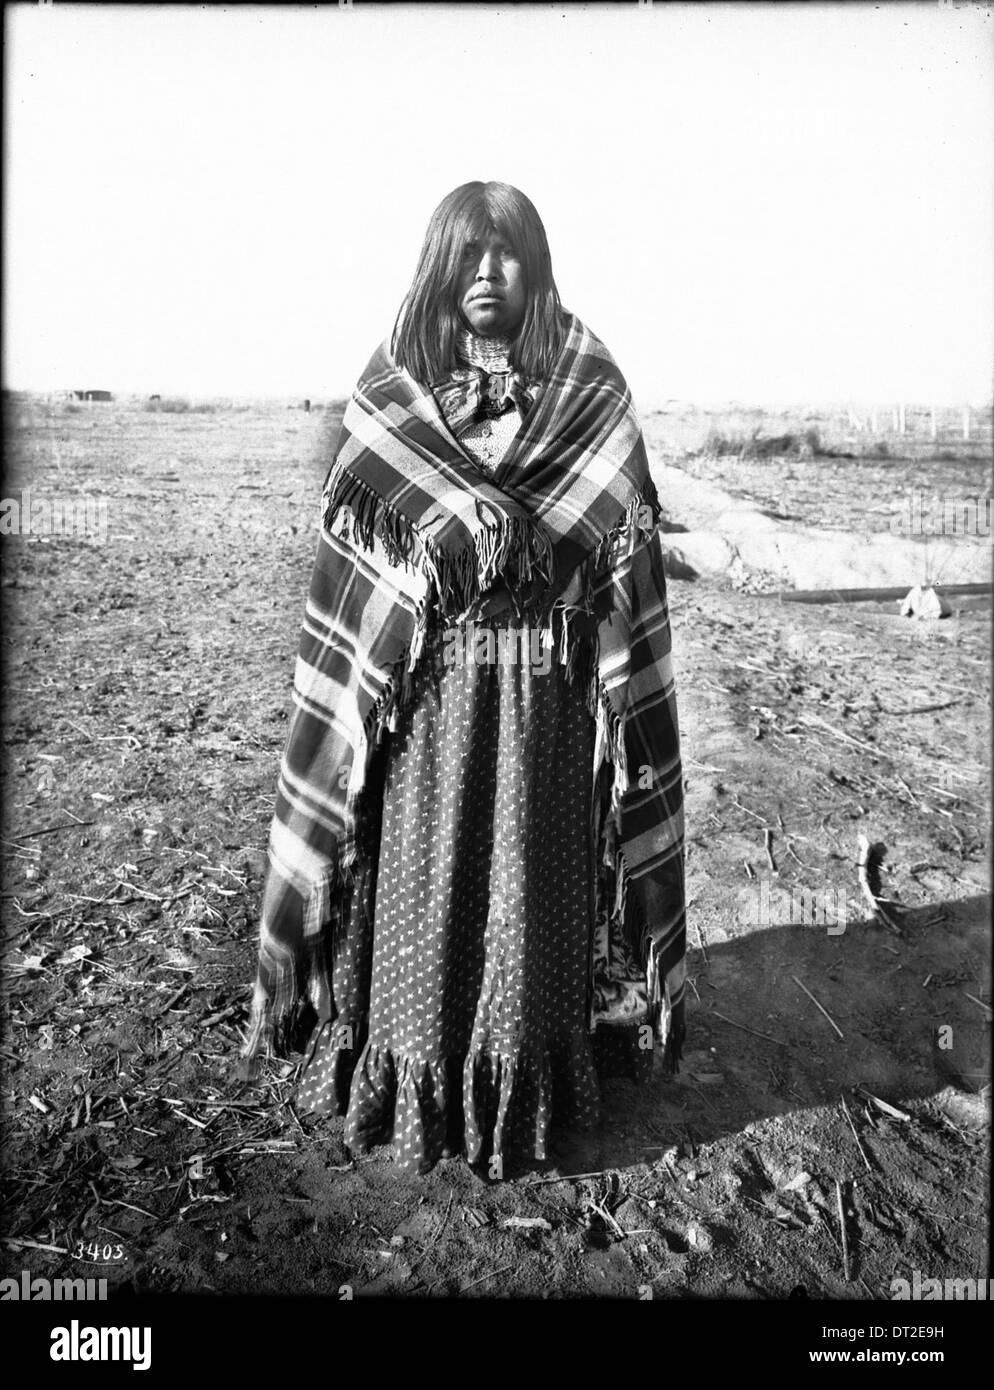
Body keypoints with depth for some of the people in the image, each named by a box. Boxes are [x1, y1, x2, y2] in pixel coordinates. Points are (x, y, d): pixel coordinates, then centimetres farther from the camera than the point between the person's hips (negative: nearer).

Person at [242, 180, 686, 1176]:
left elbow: (626, 554, 2)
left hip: (545, 691, 0)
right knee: (421, 880, 6)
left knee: (529, 877, 8)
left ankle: (532, 1085, 27)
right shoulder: (390, 392, 4)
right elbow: (351, 554, 2)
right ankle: (409, 1085, 26)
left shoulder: (592, 387, 4)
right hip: (426, 689, 0)